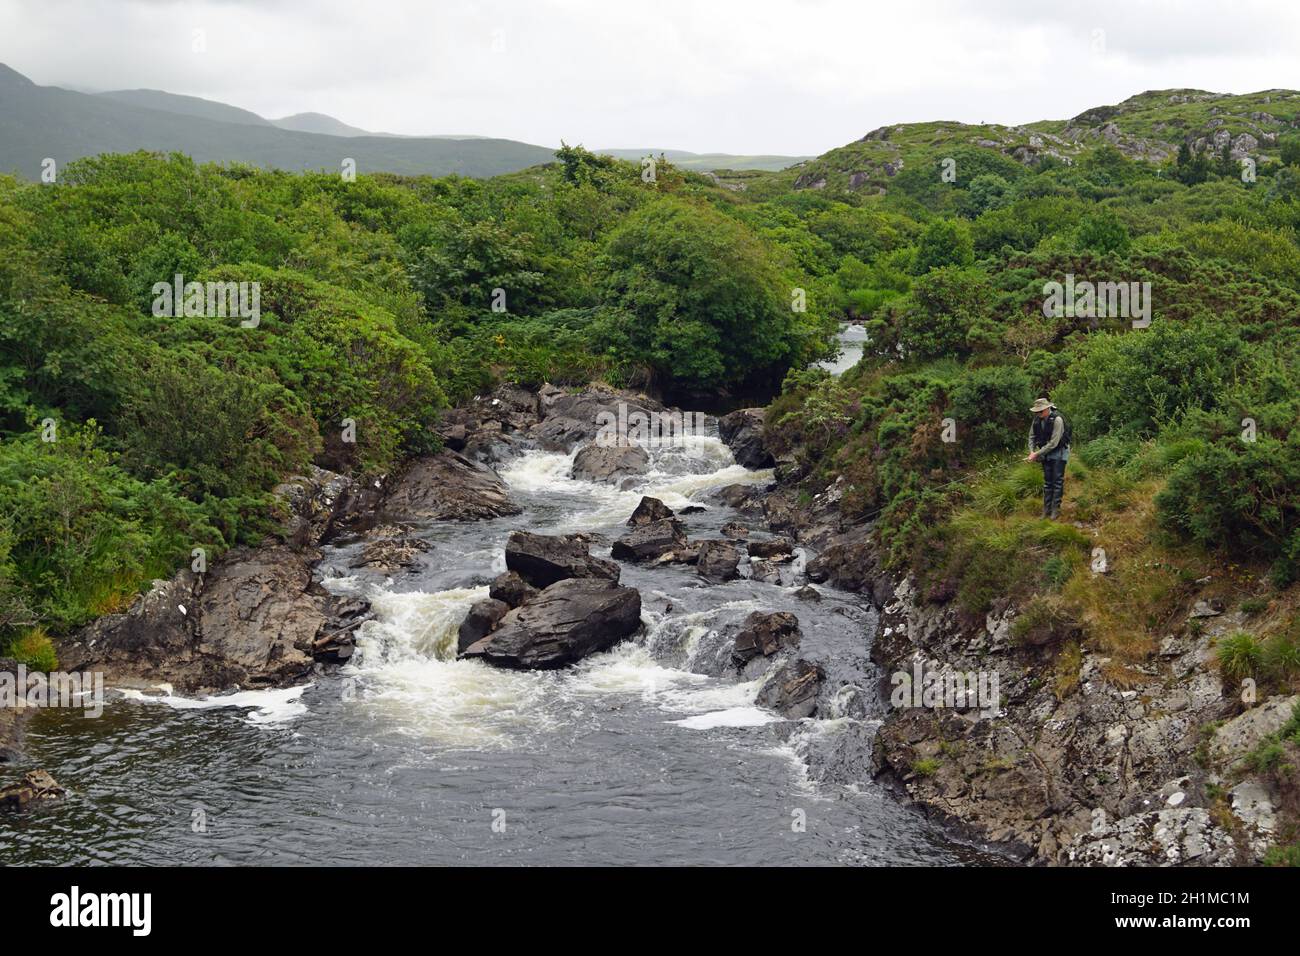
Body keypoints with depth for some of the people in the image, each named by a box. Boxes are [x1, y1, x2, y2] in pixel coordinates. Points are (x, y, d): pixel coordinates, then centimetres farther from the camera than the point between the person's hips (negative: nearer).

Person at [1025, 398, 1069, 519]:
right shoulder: (1037, 419, -5)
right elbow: (1032, 436, 6)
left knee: (1057, 481, -6)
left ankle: (1055, 509, -4)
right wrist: (1032, 451, -10)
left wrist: (1037, 454, -24)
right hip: (1046, 453, 6)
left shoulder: (1057, 420, -25)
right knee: (1047, 481, 9)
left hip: (1059, 452, -6)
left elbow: (1053, 443, -26)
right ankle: (1046, 509, 13)